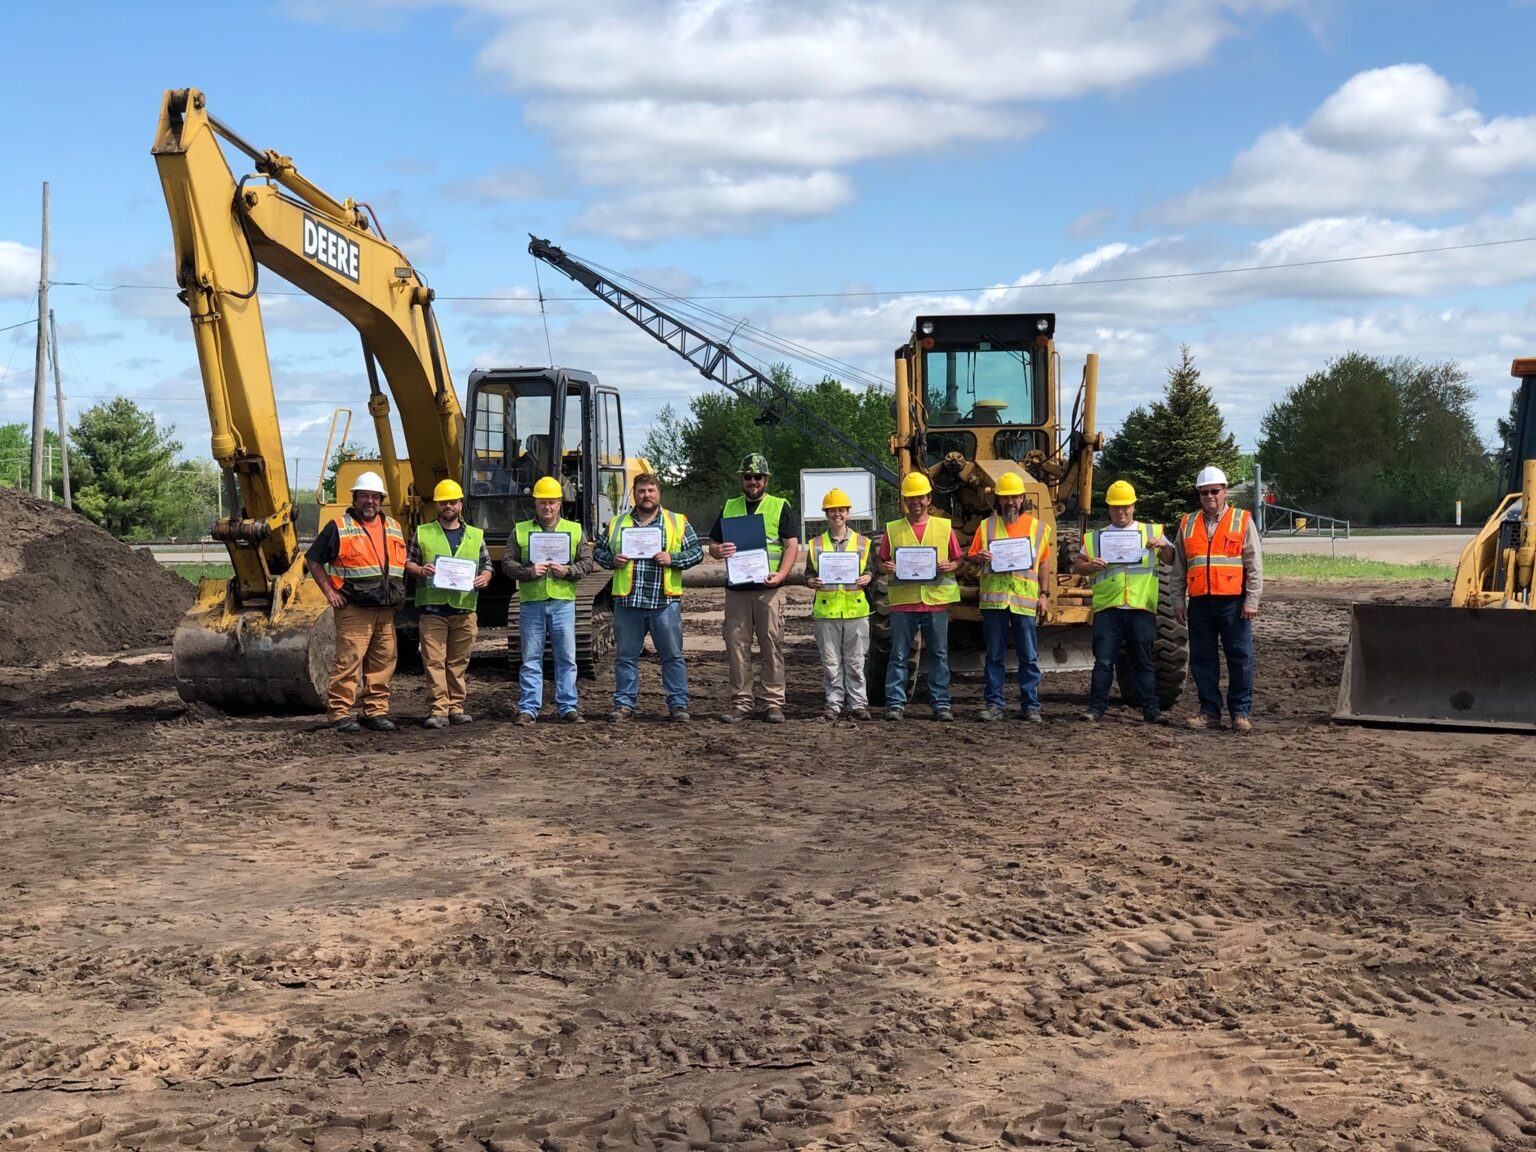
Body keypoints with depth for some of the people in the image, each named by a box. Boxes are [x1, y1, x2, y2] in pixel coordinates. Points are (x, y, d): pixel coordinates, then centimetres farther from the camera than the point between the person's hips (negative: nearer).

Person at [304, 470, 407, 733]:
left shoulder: (393, 528, 18)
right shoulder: (339, 527, 1)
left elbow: (403, 563, 29)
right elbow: (313, 559, 2)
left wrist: (399, 593, 16)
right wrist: (329, 591, -6)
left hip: (386, 611, 6)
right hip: (354, 610, -6)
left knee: (383, 662, 7)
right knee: (348, 661, -9)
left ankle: (376, 712, 15)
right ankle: (339, 713, -5)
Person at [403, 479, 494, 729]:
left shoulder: (475, 536, 14)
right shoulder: (422, 533, 10)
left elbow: (487, 566, 17)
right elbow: (407, 562, 10)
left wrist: (484, 578, -5)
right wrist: (419, 570, -12)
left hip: (464, 609, 2)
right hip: (432, 609, -2)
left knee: (458, 662, 6)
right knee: (434, 661, -7)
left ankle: (456, 708, 13)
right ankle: (438, 710, -7)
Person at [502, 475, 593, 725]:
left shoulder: (574, 530, 9)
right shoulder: (520, 530, 7)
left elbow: (586, 561, 6)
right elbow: (507, 563, 2)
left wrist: (567, 571, -12)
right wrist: (529, 572, -14)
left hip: (563, 602, 1)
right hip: (531, 603, -1)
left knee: (566, 657, 4)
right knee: (531, 659, 3)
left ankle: (568, 707, 11)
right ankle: (528, 708, 7)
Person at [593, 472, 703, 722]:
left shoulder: (678, 522, 8)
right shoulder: (617, 524, 13)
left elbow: (696, 552, 5)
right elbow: (599, 551, 18)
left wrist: (672, 559, -10)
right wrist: (612, 560, -2)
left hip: (665, 601, -1)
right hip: (627, 601, 2)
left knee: (672, 656, 2)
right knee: (626, 656, 6)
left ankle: (678, 703, 8)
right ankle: (624, 703, 13)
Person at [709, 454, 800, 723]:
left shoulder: (781, 507, 8)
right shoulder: (729, 508, 17)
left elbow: (792, 546, 2)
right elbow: (713, 544, 18)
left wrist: (780, 575, -14)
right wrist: (719, 551, -7)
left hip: (767, 588, -3)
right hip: (736, 588, 3)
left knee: (772, 645, -4)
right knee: (736, 646, 1)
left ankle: (772, 702, 1)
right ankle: (740, 702, 7)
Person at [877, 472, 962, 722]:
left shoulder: (944, 527, 7)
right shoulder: (893, 529, 7)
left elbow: (958, 560, 11)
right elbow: (882, 562, 12)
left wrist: (949, 567, -10)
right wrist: (887, 568, -10)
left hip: (936, 600, 0)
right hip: (903, 601, 0)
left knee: (939, 654, 5)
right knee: (899, 655, 1)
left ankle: (941, 703, 11)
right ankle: (895, 703, 5)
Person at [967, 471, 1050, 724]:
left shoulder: (1036, 527, 10)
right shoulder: (986, 526, 10)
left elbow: (1044, 563, 12)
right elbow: (972, 558, 10)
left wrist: (1044, 594, 4)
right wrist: (980, 558, -13)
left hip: (1025, 599, 0)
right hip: (993, 598, 0)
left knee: (1028, 657, 2)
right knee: (994, 656, 5)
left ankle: (1030, 706, 8)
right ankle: (995, 704, 10)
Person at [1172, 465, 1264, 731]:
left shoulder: (1242, 521, 5)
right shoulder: (1188, 524, 13)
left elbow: (1255, 565, 1)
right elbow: (1179, 569, 16)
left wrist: (1252, 601, -6)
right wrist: (1178, 601, 10)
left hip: (1233, 602, -3)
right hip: (1199, 602, 3)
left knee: (1240, 657, -2)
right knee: (1202, 659, 5)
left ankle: (1240, 712, 5)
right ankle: (1209, 712, 13)